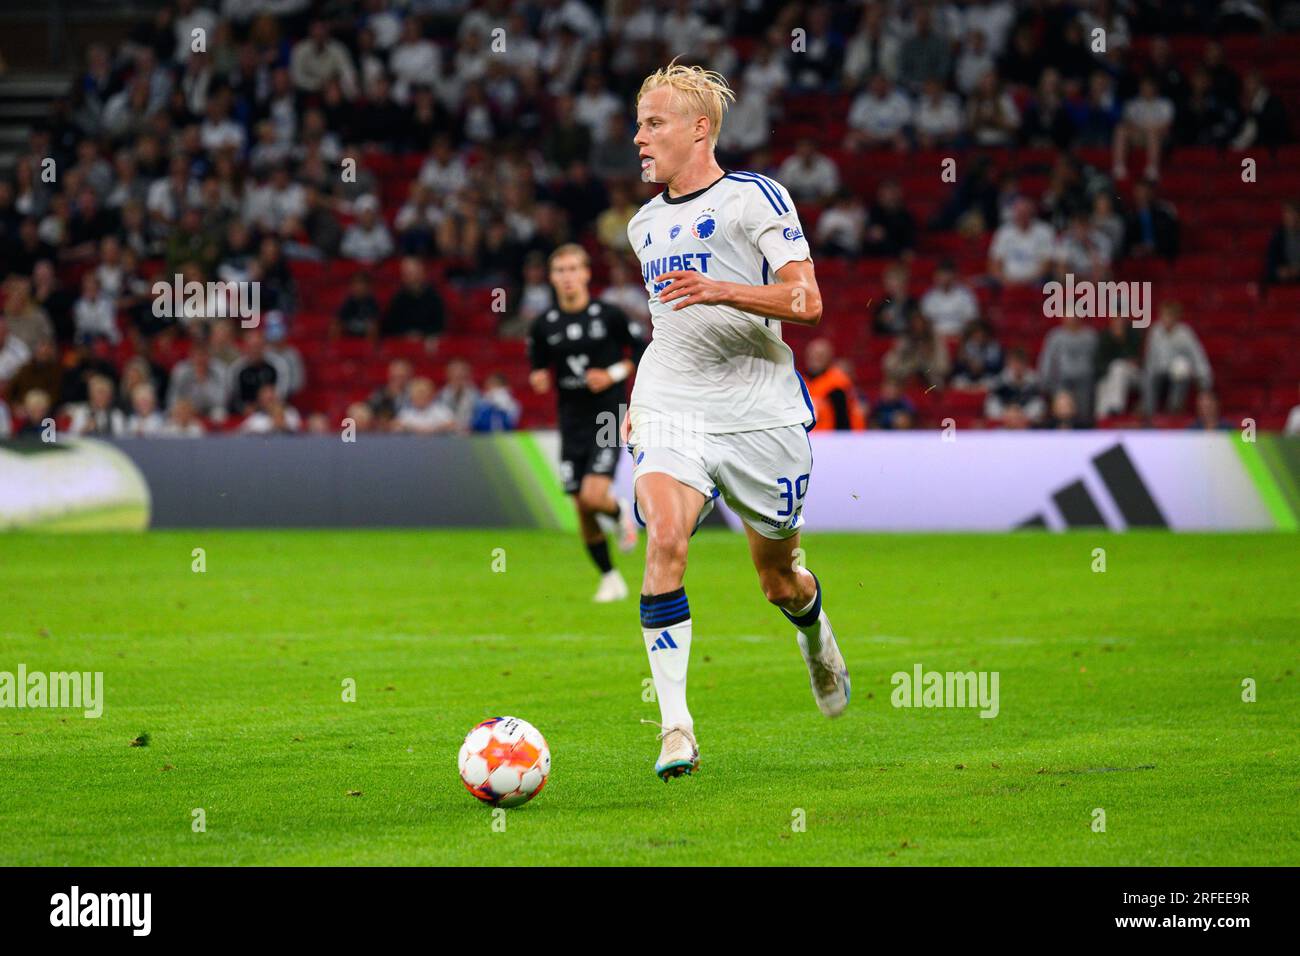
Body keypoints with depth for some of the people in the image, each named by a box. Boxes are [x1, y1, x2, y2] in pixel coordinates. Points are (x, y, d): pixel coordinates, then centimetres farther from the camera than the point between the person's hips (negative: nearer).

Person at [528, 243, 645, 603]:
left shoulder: (609, 315, -6)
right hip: (572, 422, 4)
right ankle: (609, 578, 19)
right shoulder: (544, 324, 3)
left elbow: (642, 352, 3)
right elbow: (539, 368, 14)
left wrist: (613, 374, -12)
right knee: (582, 510, 2)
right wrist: (540, 380, -9)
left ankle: (622, 513, 16)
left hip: (608, 419, -3)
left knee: (593, 496, -20)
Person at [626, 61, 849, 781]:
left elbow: (806, 301, -12)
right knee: (665, 540, -24)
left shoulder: (753, 197, -4)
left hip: (760, 417, -3)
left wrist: (719, 290, -25)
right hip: (671, 415, 3)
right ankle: (674, 724, -25)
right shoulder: (645, 224, 15)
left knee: (779, 581, 10)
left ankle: (815, 631, 48)